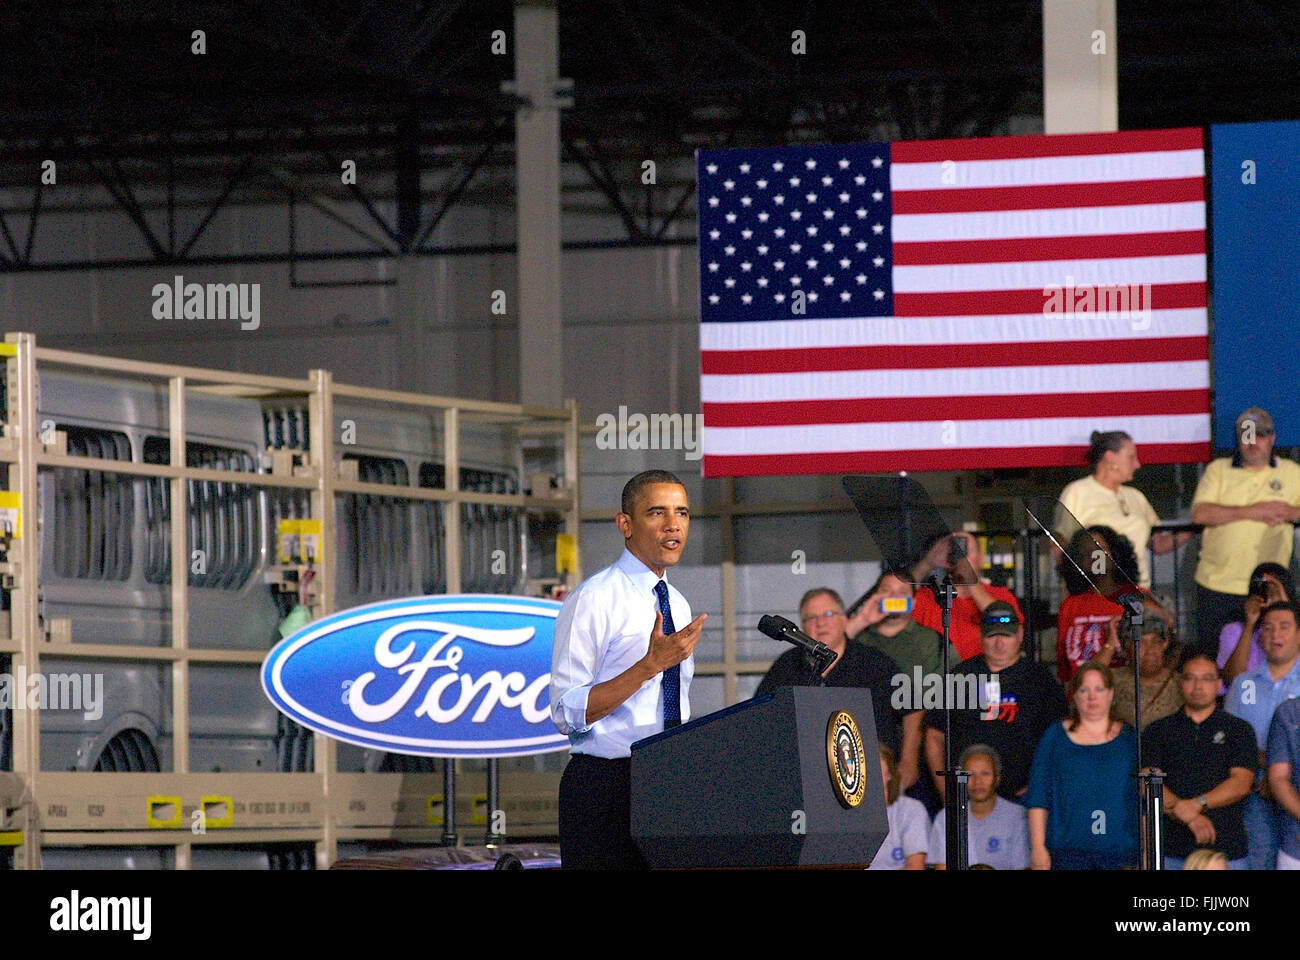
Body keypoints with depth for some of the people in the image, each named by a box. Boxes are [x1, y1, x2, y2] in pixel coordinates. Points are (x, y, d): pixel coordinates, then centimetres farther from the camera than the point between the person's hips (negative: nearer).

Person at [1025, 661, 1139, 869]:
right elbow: (1038, 799, 7)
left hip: (1121, 851, 1)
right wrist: (1038, 848, -1)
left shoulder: (1129, 739, 13)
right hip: (1069, 851, -1)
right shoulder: (1056, 737, 10)